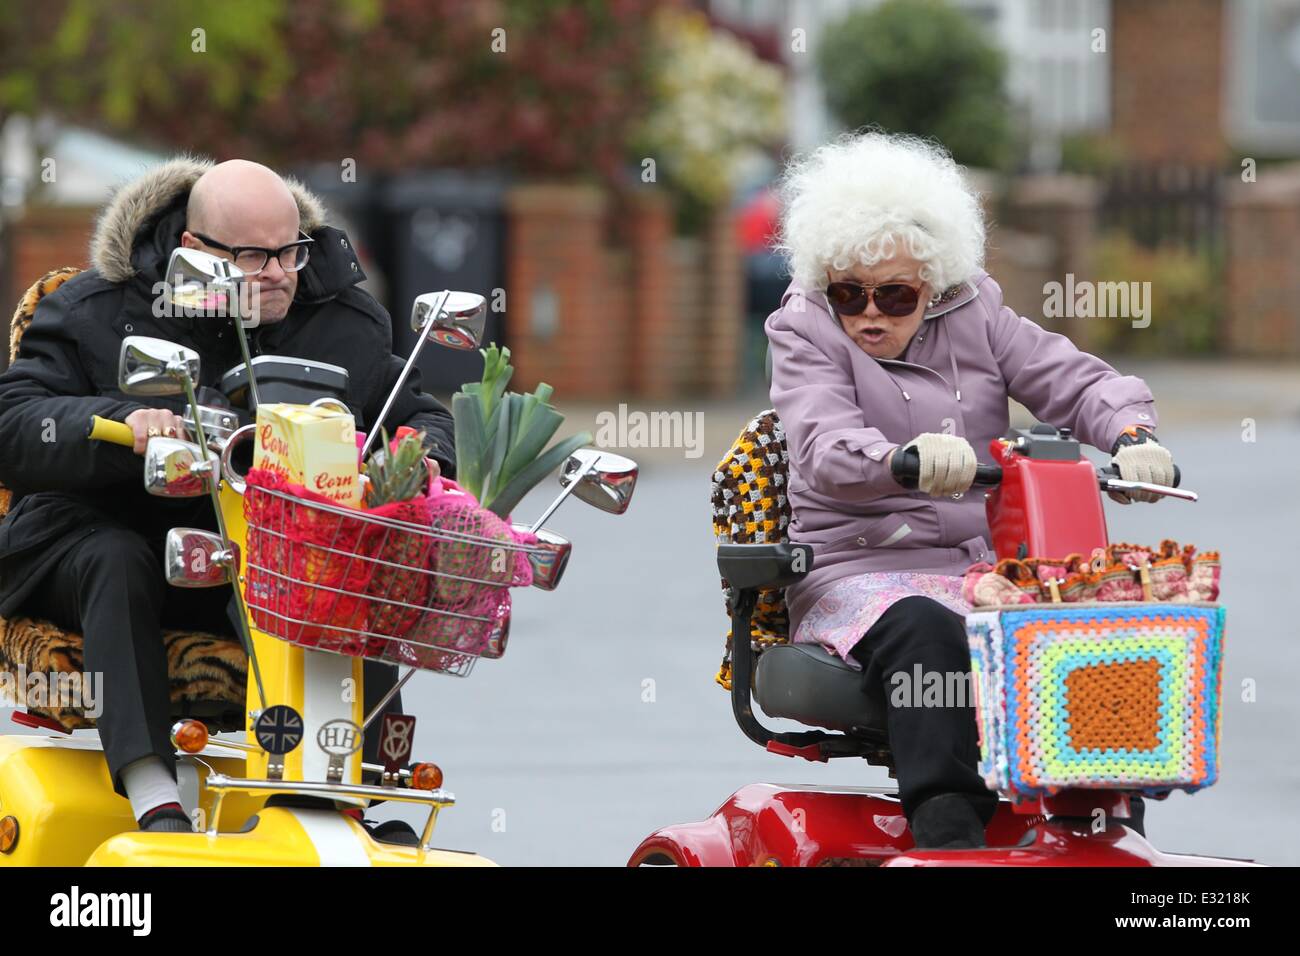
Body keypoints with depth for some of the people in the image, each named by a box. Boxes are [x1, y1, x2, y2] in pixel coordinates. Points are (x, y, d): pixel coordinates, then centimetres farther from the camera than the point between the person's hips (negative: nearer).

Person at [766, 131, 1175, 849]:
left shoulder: (973, 318, 12)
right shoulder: (806, 332, 1)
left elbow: (1081, 383, 6)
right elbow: (826, 447, -19)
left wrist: (1131, 438, -19)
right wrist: (906, 460, -42)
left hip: (984, 568, 4)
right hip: (859, 570, -4)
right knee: (926, 636, -38)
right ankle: (949, 837, -47)